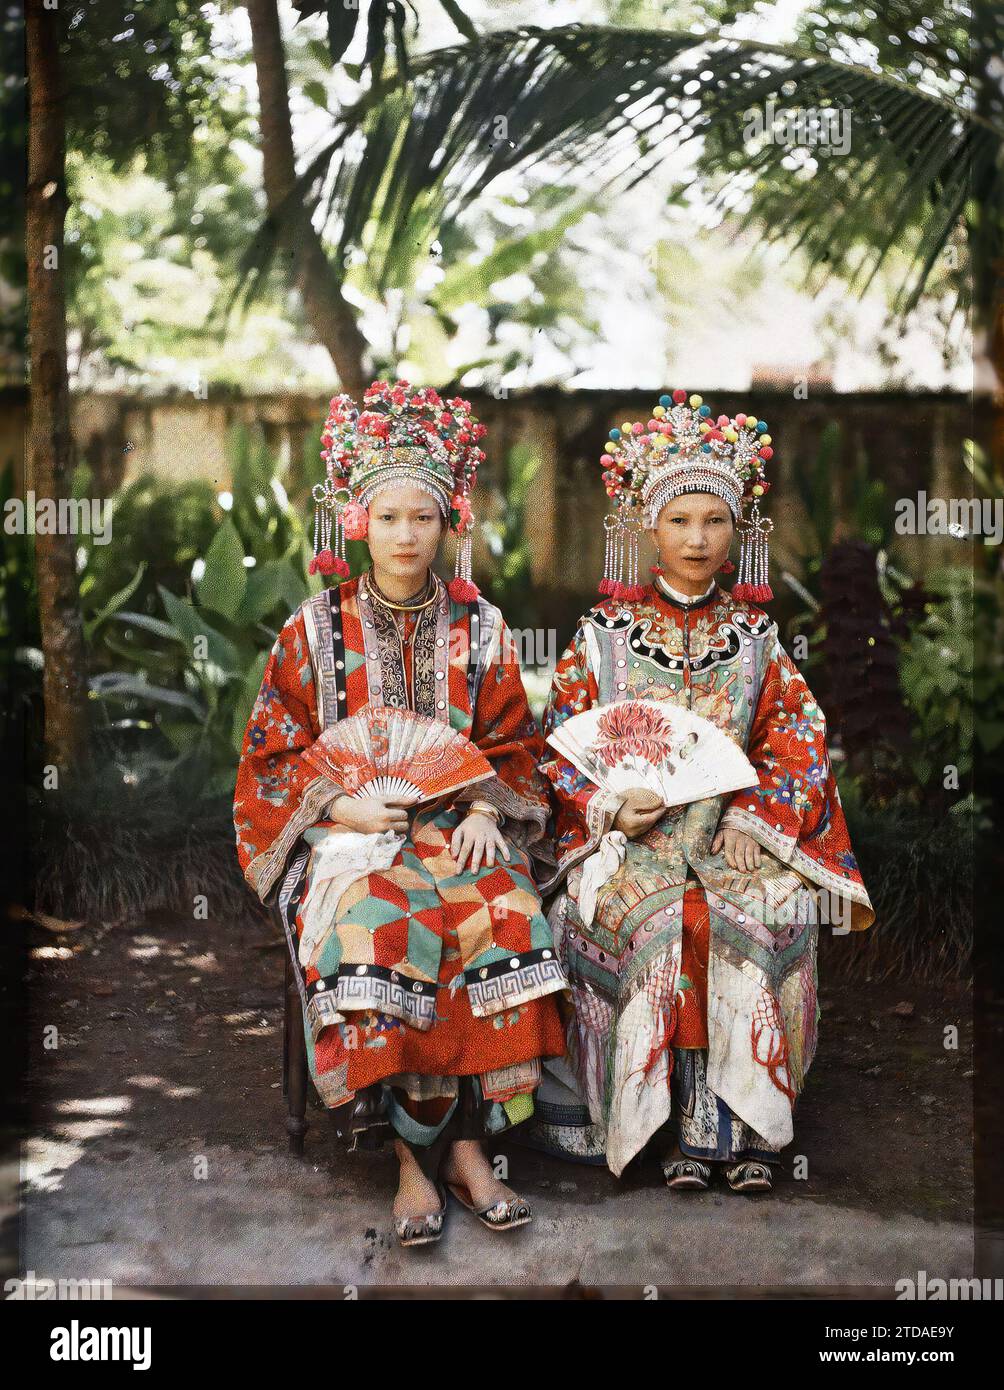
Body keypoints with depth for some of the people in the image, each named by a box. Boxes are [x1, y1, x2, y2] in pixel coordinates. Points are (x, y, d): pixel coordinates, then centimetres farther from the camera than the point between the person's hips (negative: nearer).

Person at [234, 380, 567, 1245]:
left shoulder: (479, 629, 11)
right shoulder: (315, 630, 6)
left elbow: (513, 742, 12)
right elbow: (275, 752, 5)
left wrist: (485, 811, -7)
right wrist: (342, 807, -12)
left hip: (458, 825, 2)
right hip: (349, 830, -1)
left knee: (507, 927, -30)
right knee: (375, 933, -34)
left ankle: (464, 1137, -19)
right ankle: (416, 1152, -23)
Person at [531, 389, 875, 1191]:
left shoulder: (755, 639, 13)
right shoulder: (605, 635, 8)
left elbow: (797, 743, 7)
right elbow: (559, 746, 5)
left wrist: (755, 820, -9)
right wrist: (612, 807, -11)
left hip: (735, 831, 1)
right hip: (627, 836, -1)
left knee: (775, 916, -29)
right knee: (654, 922, -31)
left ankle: (743, 1116, -20)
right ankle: (668, 1119, -20)